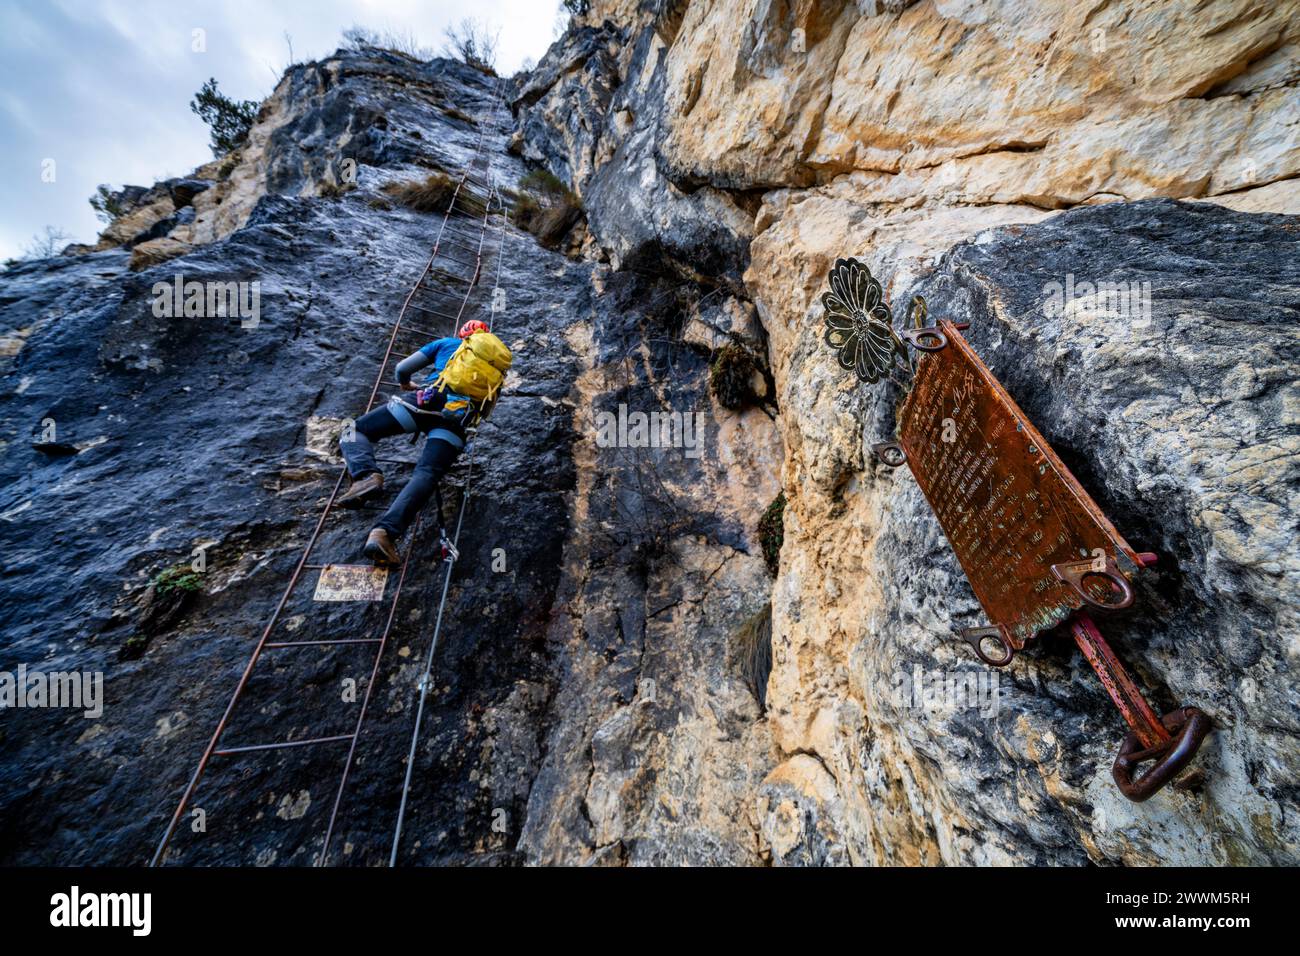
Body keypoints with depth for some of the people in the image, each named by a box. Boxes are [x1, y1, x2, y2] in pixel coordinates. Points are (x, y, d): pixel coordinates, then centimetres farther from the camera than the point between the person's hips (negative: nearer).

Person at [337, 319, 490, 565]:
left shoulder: (446, 342, 25)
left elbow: (402, 368, 24)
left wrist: (406, 383, 44)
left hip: (427, 401, -1)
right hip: (458, 417, 1)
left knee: (354, 432, 12)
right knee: (426, 475, -16)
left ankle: (366, 475, -18)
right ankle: (385, 532, -38)